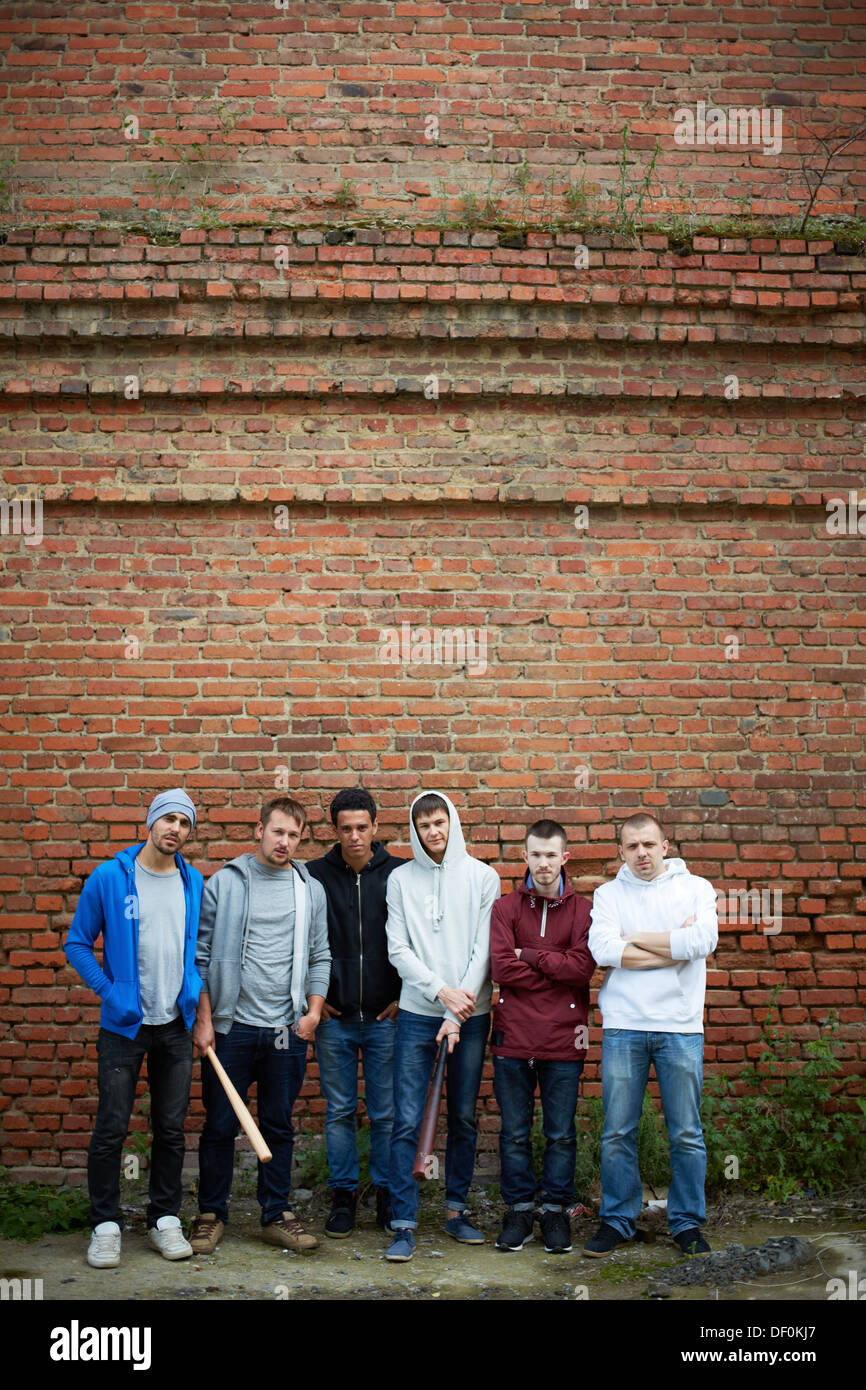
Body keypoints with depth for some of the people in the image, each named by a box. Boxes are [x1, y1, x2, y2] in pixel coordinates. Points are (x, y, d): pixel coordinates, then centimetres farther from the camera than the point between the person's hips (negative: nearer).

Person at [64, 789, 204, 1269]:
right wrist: (109, 991, -9)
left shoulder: (193, 882, 5)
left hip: (176, 1025, 3)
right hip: (123, 1024, -3)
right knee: (111, 1129, 0)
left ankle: (165, 1220, 23)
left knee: (171, 1129, 10)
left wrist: (195, 995, 4)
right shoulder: (109, 877, -6)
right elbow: (77, 944, -1)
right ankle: (105, 1225, 14)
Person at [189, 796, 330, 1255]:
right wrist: (203, 1018, -5)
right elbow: (201, 955, 0)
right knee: (220, 1126, 4)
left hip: (287, 1029, 2)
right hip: (231, 1026, -2)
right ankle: (211, 1214, 18)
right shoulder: (224, 882, 1)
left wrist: (313, 1011, 0)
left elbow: (320, 957, 11)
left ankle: (276, 1216, 20)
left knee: (279, 1127, 10)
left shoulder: (311, 890, 8)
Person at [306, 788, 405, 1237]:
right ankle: (344, 1195, 20)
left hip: (386, 1016, -1)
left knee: (387, 1112, 5)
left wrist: (405, 995, 0)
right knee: (339, 1112, 8)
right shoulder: (314, 876, 1)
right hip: (334, 1018, 1)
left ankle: (388, 1195, 19)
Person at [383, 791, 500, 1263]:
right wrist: (441, 991, -12)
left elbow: (483, 950, -3)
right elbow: (399, 950, 1)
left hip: (470, 1015, 1)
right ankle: (404, 1224, 1)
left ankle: (456, 1210, 23)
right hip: (417, 1013, 0)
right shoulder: (401, 880, 4)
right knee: (406, 1121, -5)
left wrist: (458, 1015, -10)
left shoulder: (482, 877, 2)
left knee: (464, 1118, 9)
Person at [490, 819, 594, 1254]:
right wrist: (557, 971, -8)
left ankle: (556, 1210, 21)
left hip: (563, 1039, 0)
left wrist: (529, 956, -8)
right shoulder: (506, 908, 5)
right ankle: (519, 1210, 21)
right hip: (513, 1038, 1)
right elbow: (501, 967, -8)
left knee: (561, 1134, 8)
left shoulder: (583, 911, 4)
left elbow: (583, 967, -10)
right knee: (514, 1132, 8)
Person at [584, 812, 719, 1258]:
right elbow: (603, 950, -9)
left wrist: (635, 938, -4)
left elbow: (702, 941, -11)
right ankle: (617, 1220, 17)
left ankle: (687, 1222, 18)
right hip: (624, 1026, 1)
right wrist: (674, 947, -7)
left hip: (681, 1026, 0)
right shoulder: (608, 894, 9)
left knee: (686, 1134, 4)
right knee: (617, 1133, 4)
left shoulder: (695, 888, 7)